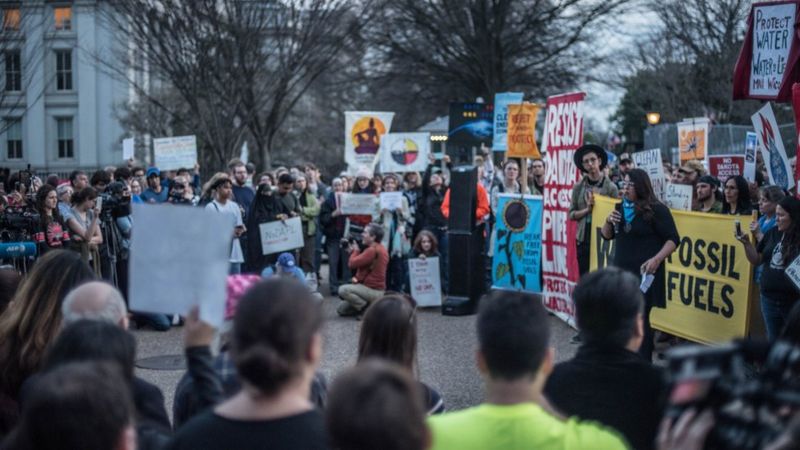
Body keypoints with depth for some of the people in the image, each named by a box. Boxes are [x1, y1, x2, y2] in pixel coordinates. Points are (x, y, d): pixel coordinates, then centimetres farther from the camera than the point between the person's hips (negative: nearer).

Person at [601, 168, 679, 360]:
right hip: (621, 270, 6)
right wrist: (608, 221, -3)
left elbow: (673, 239, -8)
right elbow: (607, 236, 19)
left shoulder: (657, 210, -8)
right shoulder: (620, 207, 11)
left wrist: (657, 259, -23)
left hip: (644, 273, -6)